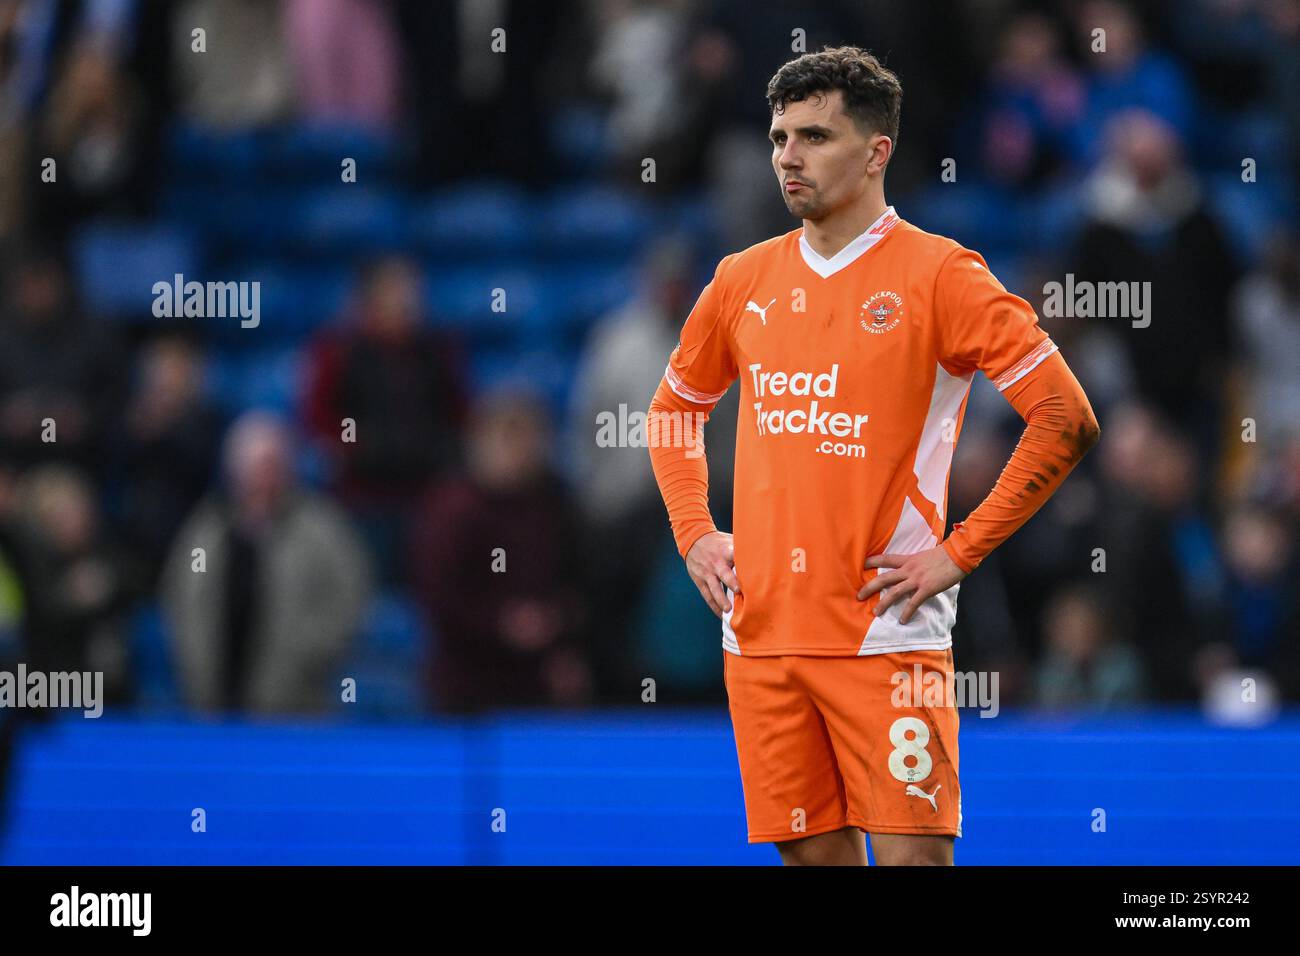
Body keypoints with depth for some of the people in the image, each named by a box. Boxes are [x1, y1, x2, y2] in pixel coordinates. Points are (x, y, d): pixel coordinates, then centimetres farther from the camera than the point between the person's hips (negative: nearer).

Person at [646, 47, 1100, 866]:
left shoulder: (938, 275, -5)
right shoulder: (744, 281, 11)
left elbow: (1067, 421, -9)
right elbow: (674, 410, 28)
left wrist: (960, 552, -11)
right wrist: (694, 535, 13)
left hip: (885, 635, -5)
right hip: (760, 631, 5)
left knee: (910, 851, -11)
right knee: (812, 851, 6)